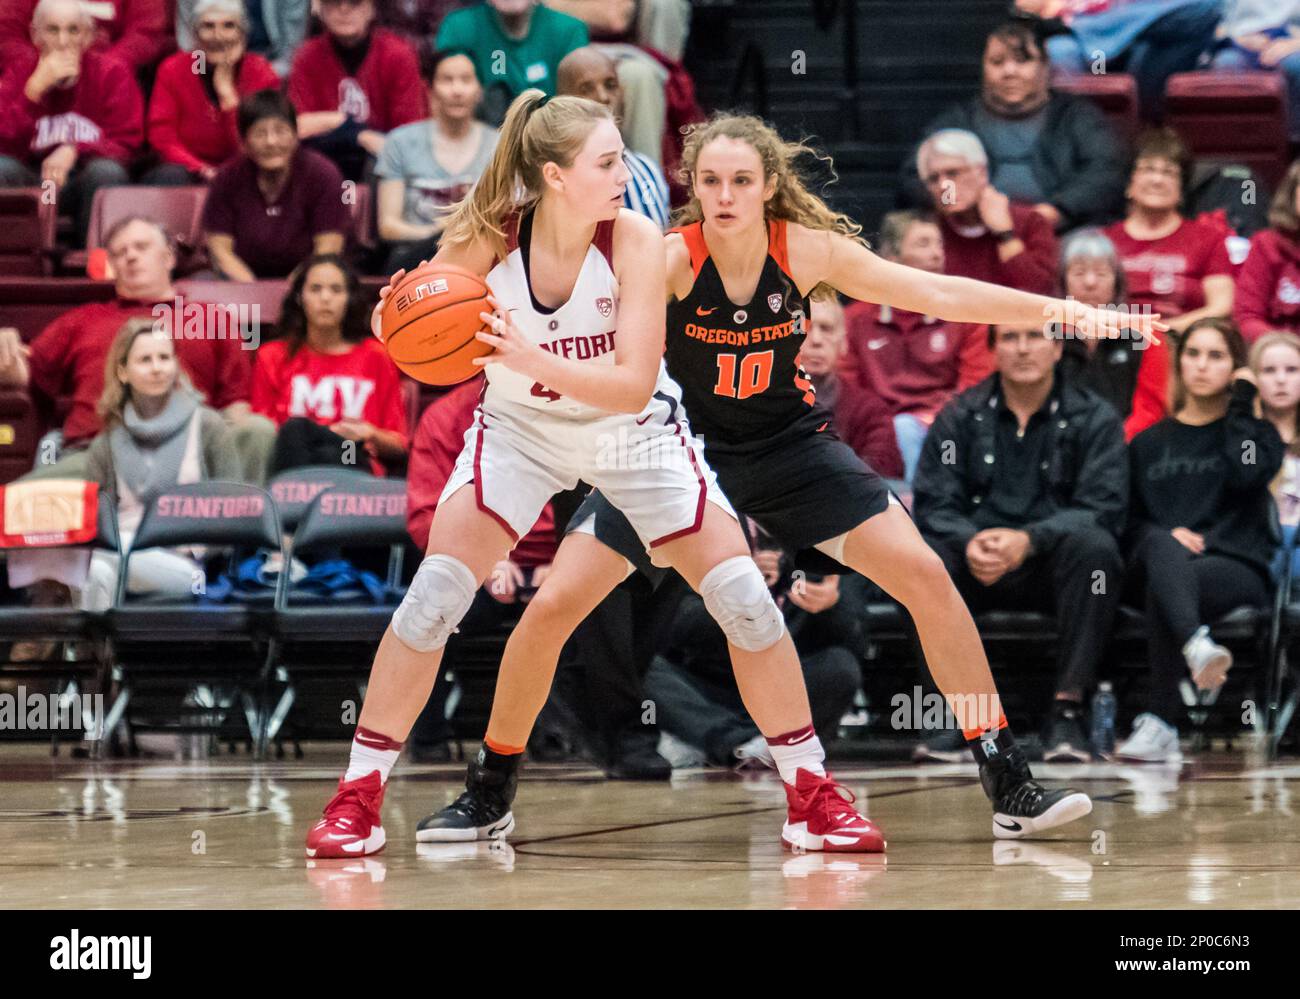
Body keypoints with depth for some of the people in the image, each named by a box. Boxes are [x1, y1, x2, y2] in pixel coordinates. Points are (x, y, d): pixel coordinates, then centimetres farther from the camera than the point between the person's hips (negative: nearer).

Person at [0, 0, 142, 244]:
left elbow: (125, 142, -8)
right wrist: (36, 87, -21)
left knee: (106, 171, -32)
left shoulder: (112, 72, -1)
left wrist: (73, 151, -26)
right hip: (32, 175, 1)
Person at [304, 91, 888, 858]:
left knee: (745, 597, -7)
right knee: (434, 595, -15)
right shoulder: (488, 237, -23)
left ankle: (814, 794, 8)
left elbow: (633, 384, -30)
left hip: (634, 433, 0)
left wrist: (529, 356, -44)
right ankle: (358, 800, -5)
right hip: (520, 428, 0)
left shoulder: (635, 240, -26)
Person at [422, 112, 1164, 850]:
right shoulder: (669, 260, -24)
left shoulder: (807, 250, -17)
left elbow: (940, 294, -13)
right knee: (555, 605, -11)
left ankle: (1010, 787, 0)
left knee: (926, 577, -11)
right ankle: (489, 796, 9)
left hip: (788, 445, 2)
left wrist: (1069, 312, -16)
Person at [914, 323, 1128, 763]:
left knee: (1095, 545, -34)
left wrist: (1029, 540, -27)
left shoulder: (1093, 418, 3)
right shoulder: (960, 416, 9)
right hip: (975, 568, 1)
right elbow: (934, 503, -1)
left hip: (1053, 567, -1)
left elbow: (1102, 508, -10)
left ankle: (1068, 707, -34)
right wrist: (969, 543, -25)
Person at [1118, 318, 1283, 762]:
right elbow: (1129, 521, 16)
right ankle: (1196, 646, -66)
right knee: (1163, 546, -38)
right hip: (1160, 562, 2)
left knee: (1162, 591, -36)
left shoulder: (1256, 433, 18)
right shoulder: (1148, 443, 25)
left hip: (1238, 568, -2)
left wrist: (1241, 404, 3)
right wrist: (1168, 536, -6)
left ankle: (1160, 725, -46)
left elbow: (1246, 475, -7)